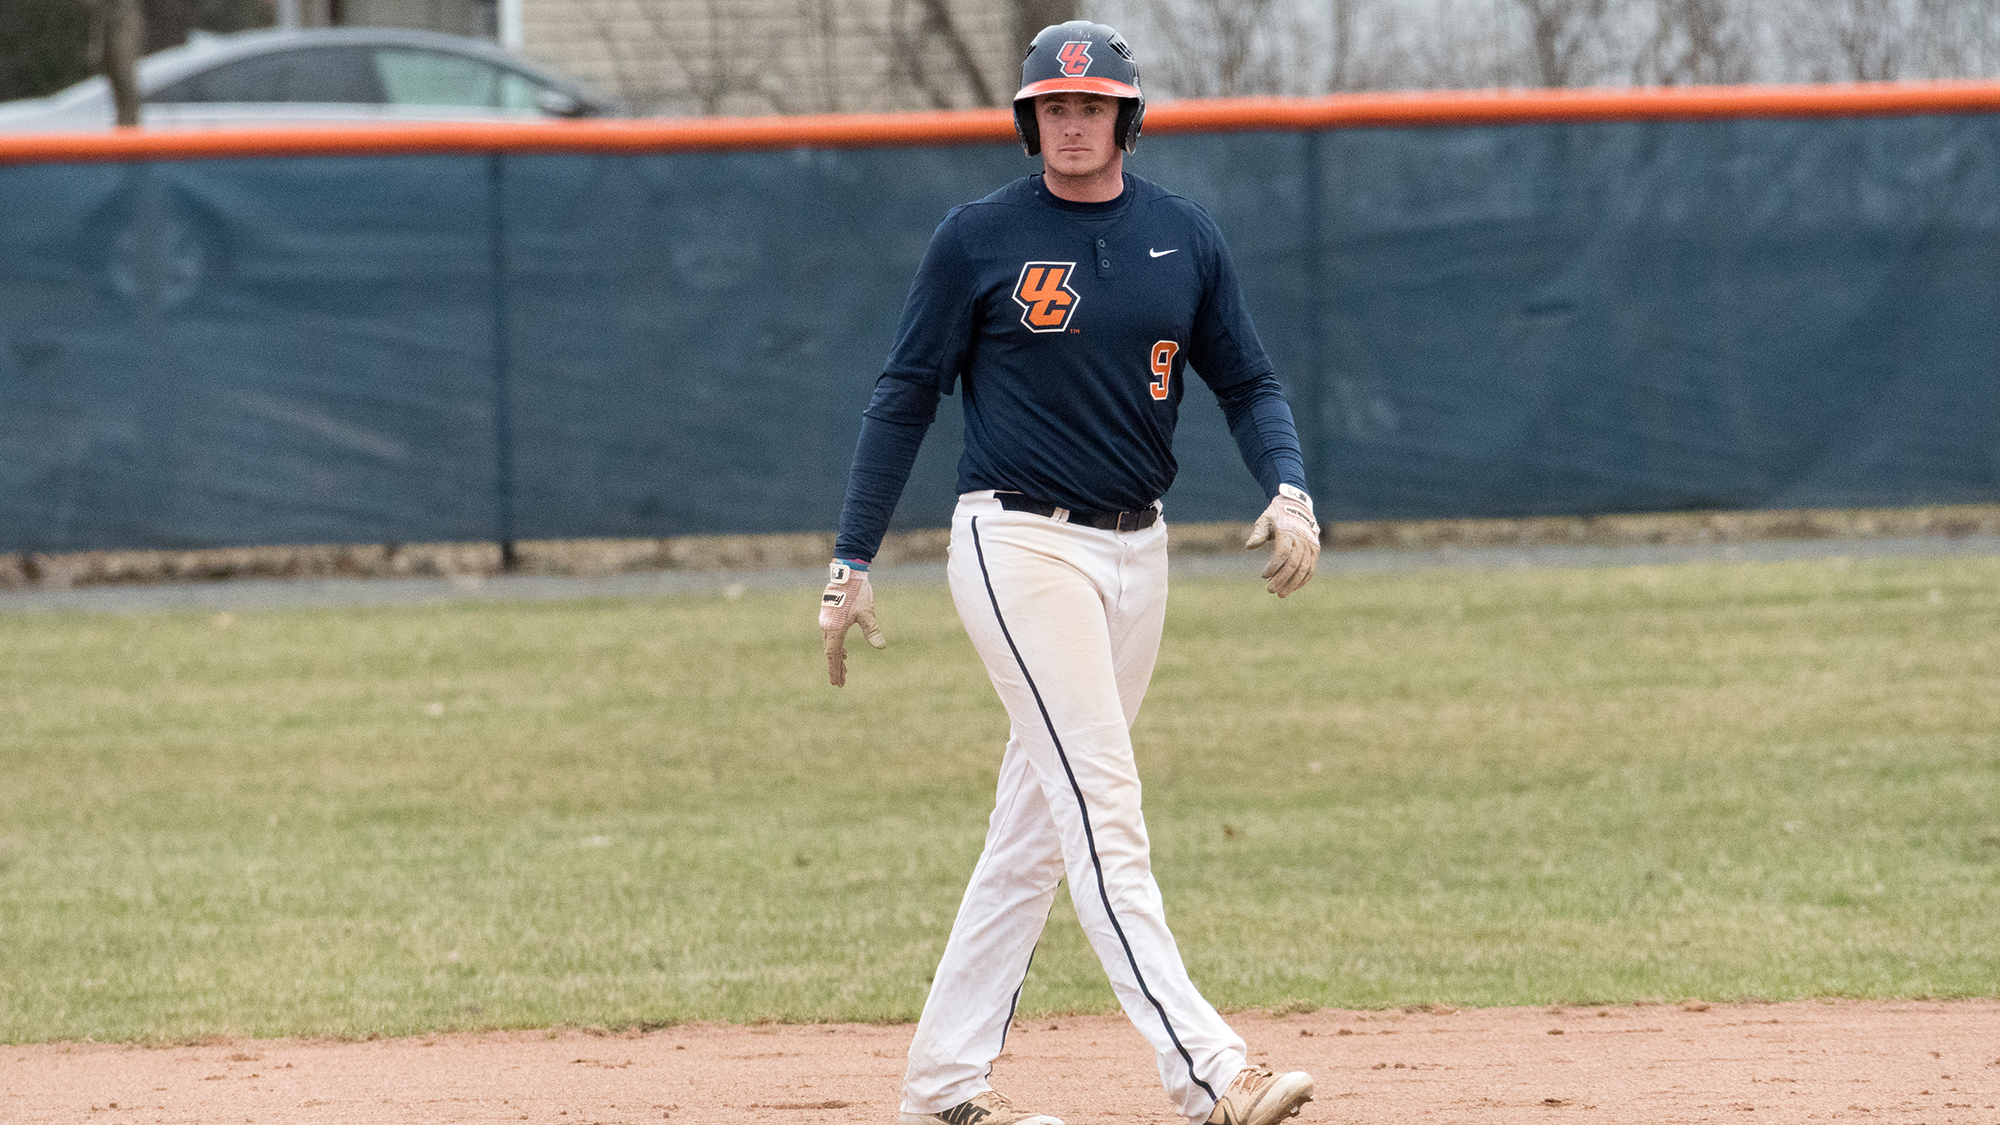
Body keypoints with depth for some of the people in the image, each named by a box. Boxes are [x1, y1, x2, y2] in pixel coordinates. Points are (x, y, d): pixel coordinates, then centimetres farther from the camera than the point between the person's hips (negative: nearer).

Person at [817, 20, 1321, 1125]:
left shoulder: (1184, 236, 7)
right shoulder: (979, 237, -4)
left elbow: (1248, 384, 12)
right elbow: (904, 398, -1)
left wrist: (1288, 490, -8)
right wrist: (850, 565, -4)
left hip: (1136, 552, 5)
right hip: (1019, 545, -5)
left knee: (1037, 820, 9)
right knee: (1103, 810, -14)